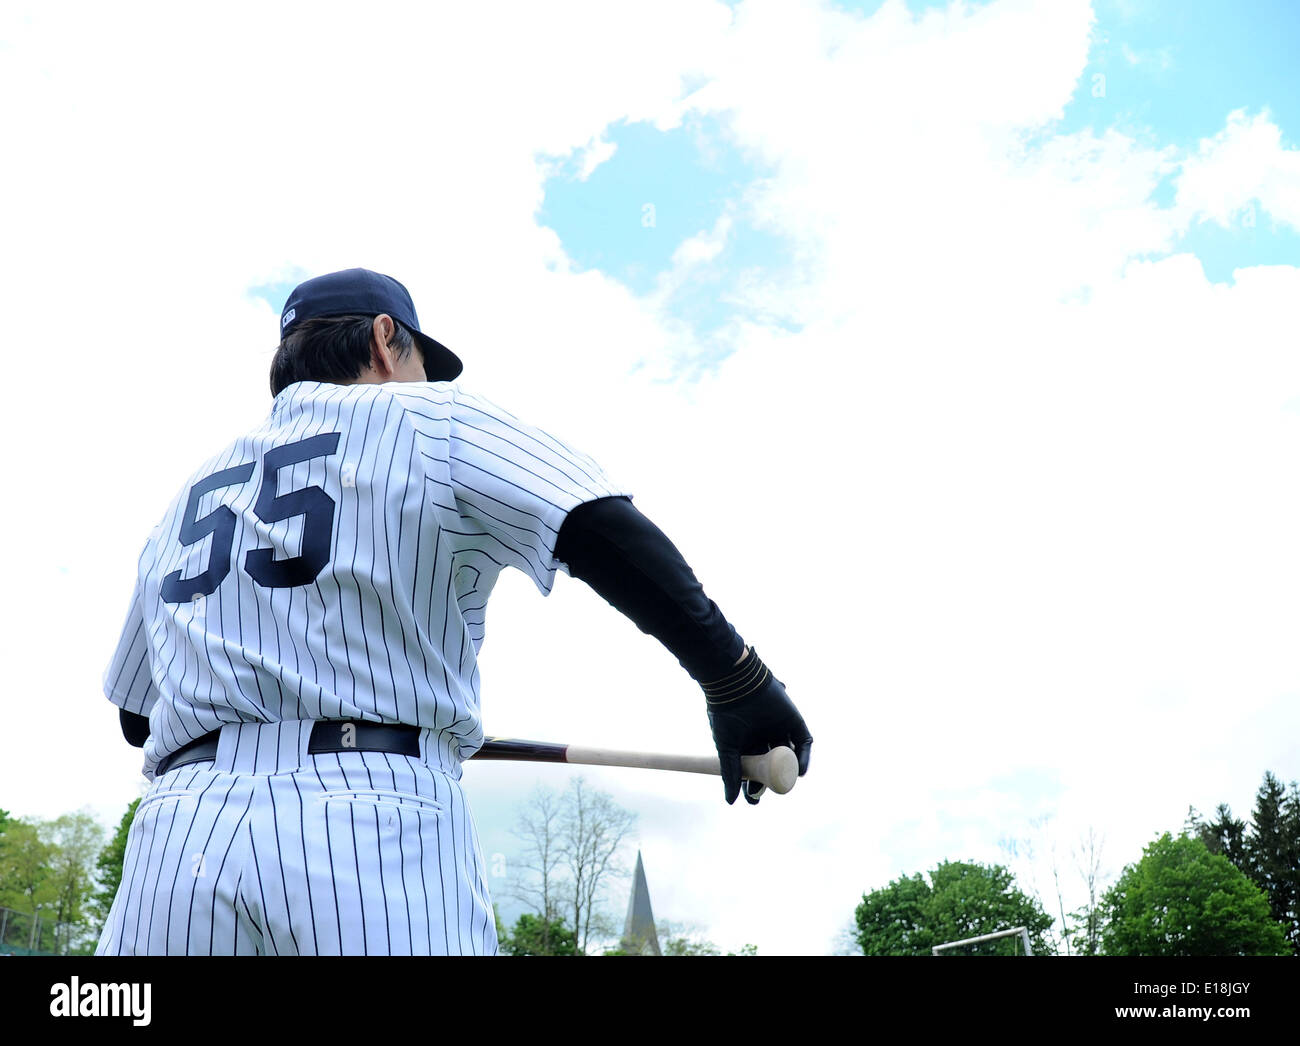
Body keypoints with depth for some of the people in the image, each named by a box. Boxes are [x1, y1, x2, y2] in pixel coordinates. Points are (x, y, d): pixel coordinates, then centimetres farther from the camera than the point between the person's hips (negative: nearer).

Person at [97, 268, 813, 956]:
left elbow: (134, 714, 31)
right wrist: (737, 680, -3)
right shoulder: (431, 418, 9)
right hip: (380, 821, -5)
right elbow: (607, 533, -8)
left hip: (176, 835, 6)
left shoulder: (185, 501, 25)